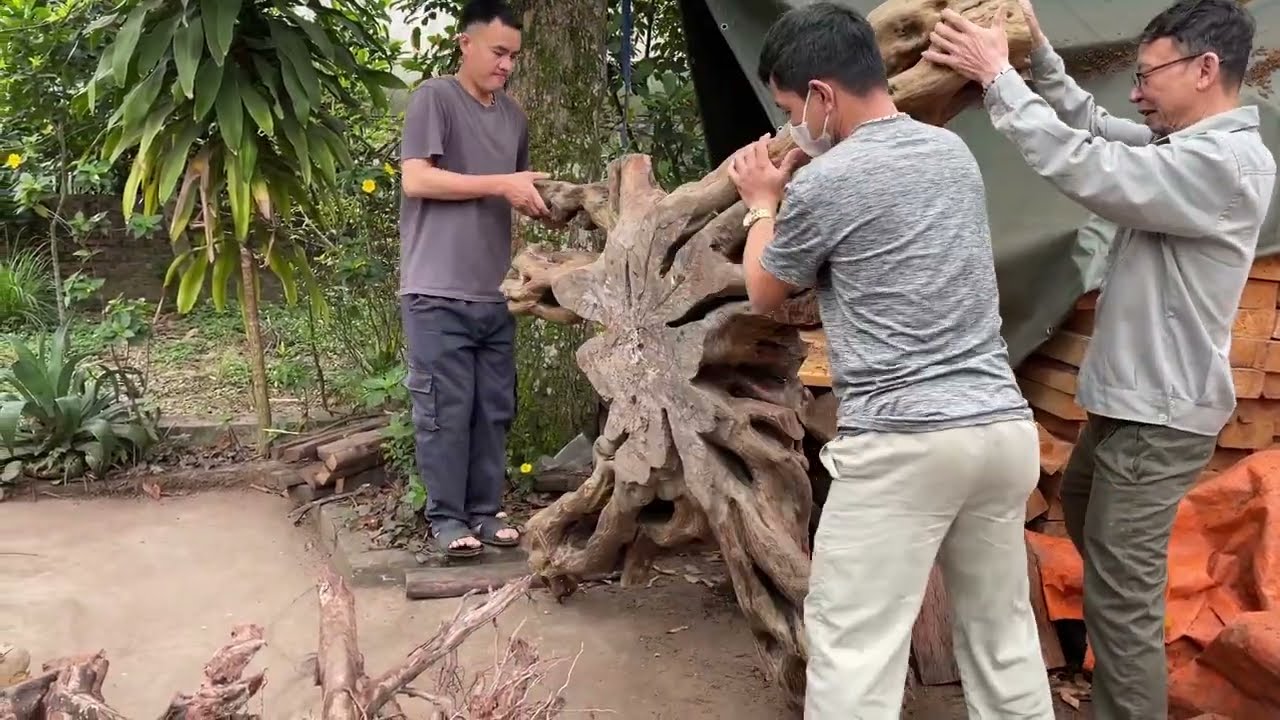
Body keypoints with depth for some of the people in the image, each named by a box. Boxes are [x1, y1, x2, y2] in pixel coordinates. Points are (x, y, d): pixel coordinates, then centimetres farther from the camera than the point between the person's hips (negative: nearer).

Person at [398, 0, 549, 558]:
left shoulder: (513, 115, 16)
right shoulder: (434, 98, -4)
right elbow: (415, 179, -14)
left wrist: (545, 204, 5)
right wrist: (501, 185, -16)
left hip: (495, 294, 6)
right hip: (438, 292, -6)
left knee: (494, 409, 9)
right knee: (445, 410, -1)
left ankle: (484, 510, 19)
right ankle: (447, 517, 9)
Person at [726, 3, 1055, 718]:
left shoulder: (822, 186, -10)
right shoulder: (955, 151, 12)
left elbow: (765, 295, 8)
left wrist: (763, 205, 23)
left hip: (904, 440, -7)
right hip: (1005, 426, 8)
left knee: (854, 648, 0)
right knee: (1002, 634, 16)